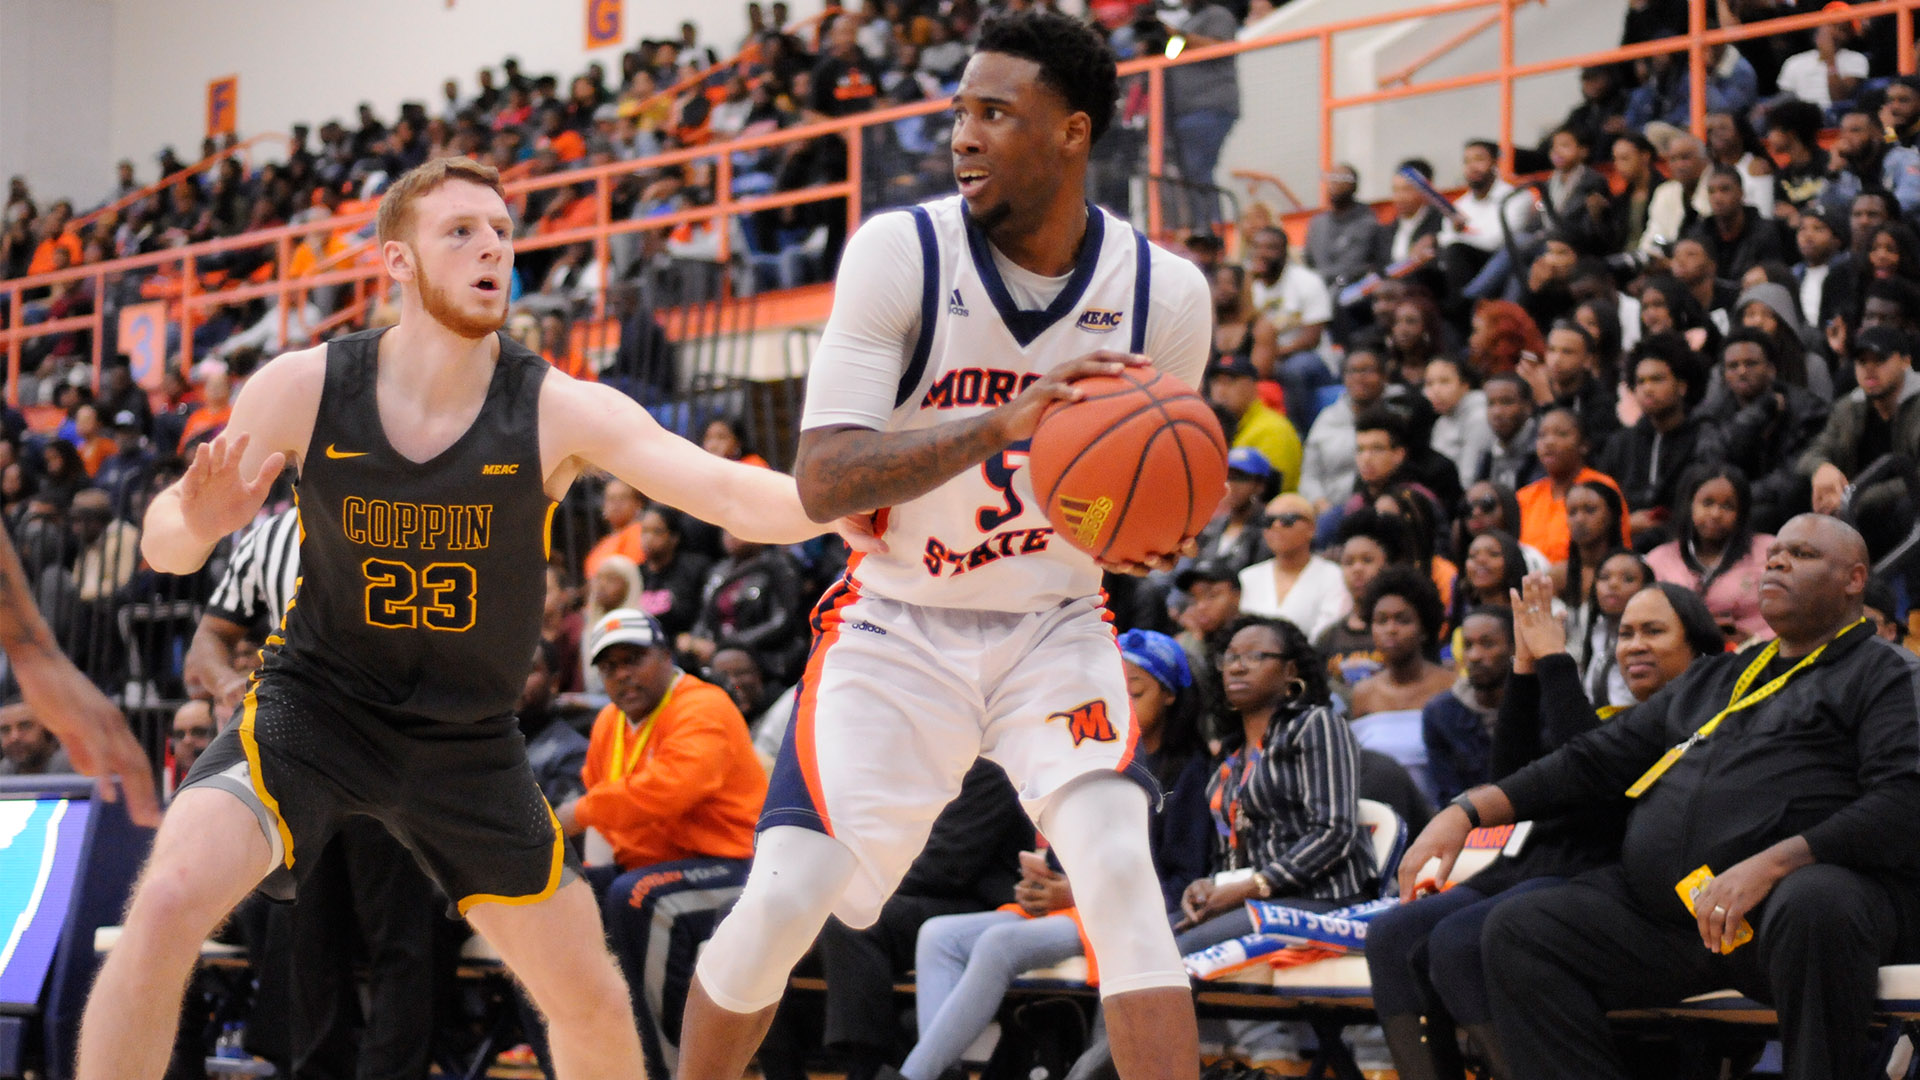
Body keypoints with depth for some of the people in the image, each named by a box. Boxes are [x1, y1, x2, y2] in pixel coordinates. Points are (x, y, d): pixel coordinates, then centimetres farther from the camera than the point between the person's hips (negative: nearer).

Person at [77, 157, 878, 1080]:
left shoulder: (559, 412, -15)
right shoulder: (303, 389, -13)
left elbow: (733, 494, -27)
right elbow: (164, 546, -5)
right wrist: (196, 523, -29)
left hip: (466, 742, 2)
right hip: (313, 700, -1)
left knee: (594, 1004, 5)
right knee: (167, 906, -26)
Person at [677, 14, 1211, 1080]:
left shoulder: (1164, 291, -8)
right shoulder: (901, 251, -15)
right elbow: (822, 482, -22)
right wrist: (1003, 422, -35)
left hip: (1056, 627, 1)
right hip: (898, 628, -1)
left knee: (1121, 869, -21)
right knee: (781, 902, -6)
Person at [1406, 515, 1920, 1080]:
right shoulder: (1713, 679, 30)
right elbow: (1597, 758, 28)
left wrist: (1771, 865, -21)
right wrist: (1467, 811, 15)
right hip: (1669, 908, 6)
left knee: (1814, 906, -41)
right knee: (1516, 931, -13)